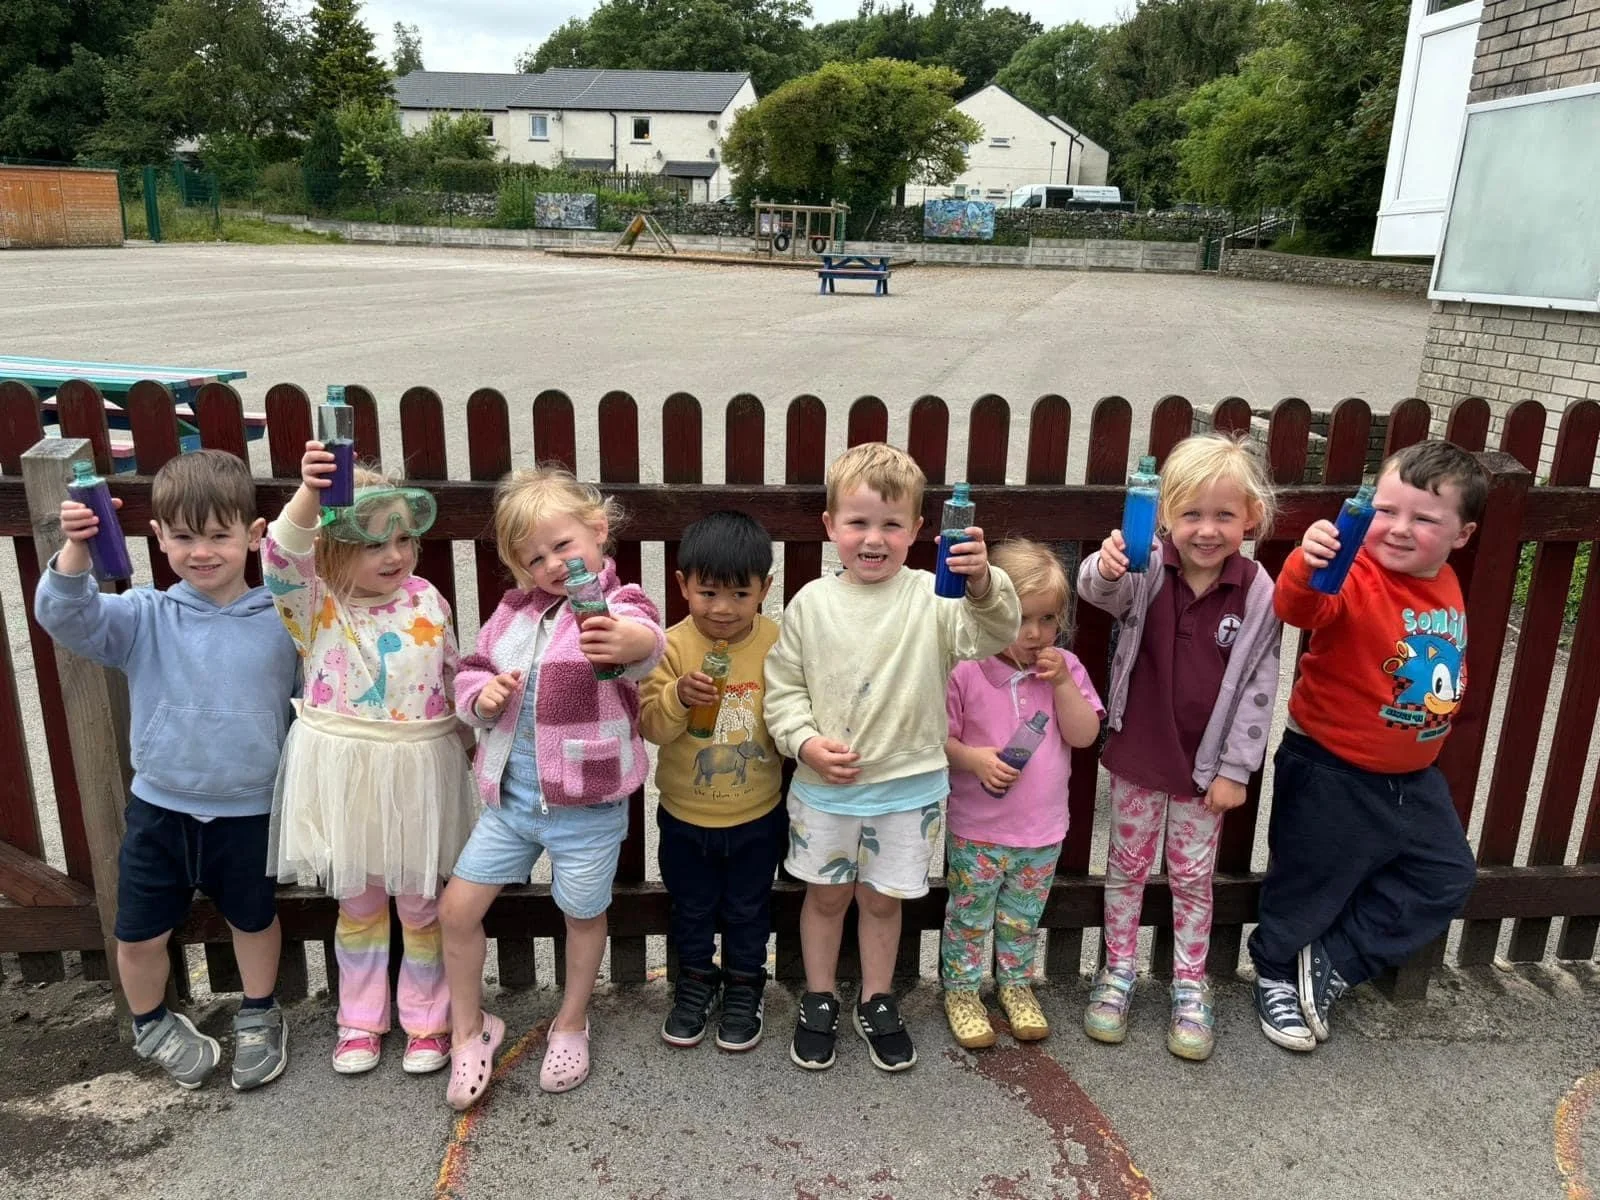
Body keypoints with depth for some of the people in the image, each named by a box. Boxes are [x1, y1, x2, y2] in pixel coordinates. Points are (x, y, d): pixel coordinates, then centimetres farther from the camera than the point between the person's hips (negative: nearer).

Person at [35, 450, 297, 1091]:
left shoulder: (282, 621, -10)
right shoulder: (144, 617, -9)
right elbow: (67, 617, -23)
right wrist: (75, 551, -39)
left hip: (248, 811, -1)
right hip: (158, 808, 1)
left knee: (254, 921, 20)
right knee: (140, 935, 14)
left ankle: (259, 1016, 46)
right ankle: (151, 1025, 45)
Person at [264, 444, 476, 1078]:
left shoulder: (426, 601, -4)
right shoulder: (313, 603, -10)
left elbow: (453, 677, 6)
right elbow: (282, 557, -32)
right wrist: (308, 495, -49)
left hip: (418, 775, 1)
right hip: (342, 776, 0)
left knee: (420, 903, 14)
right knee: (357, 903, 18)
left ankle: (427, 1019, 34)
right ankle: (360, 1020, 38)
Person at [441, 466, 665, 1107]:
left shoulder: (617, 607, -16)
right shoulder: (515, 609, 2)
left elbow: (645, 644, -41)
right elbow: (472, 669, 14)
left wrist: (629, 642, -66)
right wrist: (480, 695, -10)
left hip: (586, 806, -5)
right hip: (510, 796, 5)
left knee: (584, 914, 15)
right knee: (458, 909, 8)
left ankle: (571, 1024, 41)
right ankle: (470, 1029, 32)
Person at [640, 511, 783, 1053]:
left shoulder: (777, 644, -13)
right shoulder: (672, 647, -16)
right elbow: (650, 726, -19)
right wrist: (678, 697, -36)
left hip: (757, 815, 0)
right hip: (684, 815, 0)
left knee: (747, 910, 20)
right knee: (691, 908, 21)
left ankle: (743, 987, 42)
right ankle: (696, 981, 45)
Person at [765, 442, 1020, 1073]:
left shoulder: (931, 597, -10)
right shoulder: (812, 603, -6)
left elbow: (991, 636, -25)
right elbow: (783, 685, -1)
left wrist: (982, 584, -44)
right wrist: (806, 741, -15)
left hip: (908, 785, 0)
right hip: (824, 786, 1)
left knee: (883, 898, 18)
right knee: (825, 895, 18)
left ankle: (876, 1003, 40)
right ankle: (818, 1002, 39)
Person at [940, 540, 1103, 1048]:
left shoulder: (1065, 668, -3)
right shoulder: (964, 670, -15)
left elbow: (1085, 734, -8)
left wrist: (1061, 682, -18)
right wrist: (972, 759, -27)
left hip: (1043, 828, 3)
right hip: (976, 829, -3)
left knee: (1023, 917, 21)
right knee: (969, 915, 12)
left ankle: (1016, 983, 43)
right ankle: (961, 990, 33)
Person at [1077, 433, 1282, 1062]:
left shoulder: (1259, 593, -12)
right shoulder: (1148, 569, -14)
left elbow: (1258, 688, -8)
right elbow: (1100, 590, -35)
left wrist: (1234, 769, -7)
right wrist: (1105, 569, -59)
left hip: (1205, 763, 0)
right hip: (1137, 753, 0)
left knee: (1193, 876, 16)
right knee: (1126, 866, 16)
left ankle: (1190, 985, 35)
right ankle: (1118, 970, 35)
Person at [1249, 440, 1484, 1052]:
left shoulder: (1447, 587, 0)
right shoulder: (1356, 579, -24)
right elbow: (1301, 608, -45)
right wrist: (1307, 565, -64)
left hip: (1412, 777, 8)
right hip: (1331, 777, -7)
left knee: (1447, 877, 19)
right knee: (1310, 890, 8)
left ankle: (1333, 963, 25)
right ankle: (1275, 975, 35)